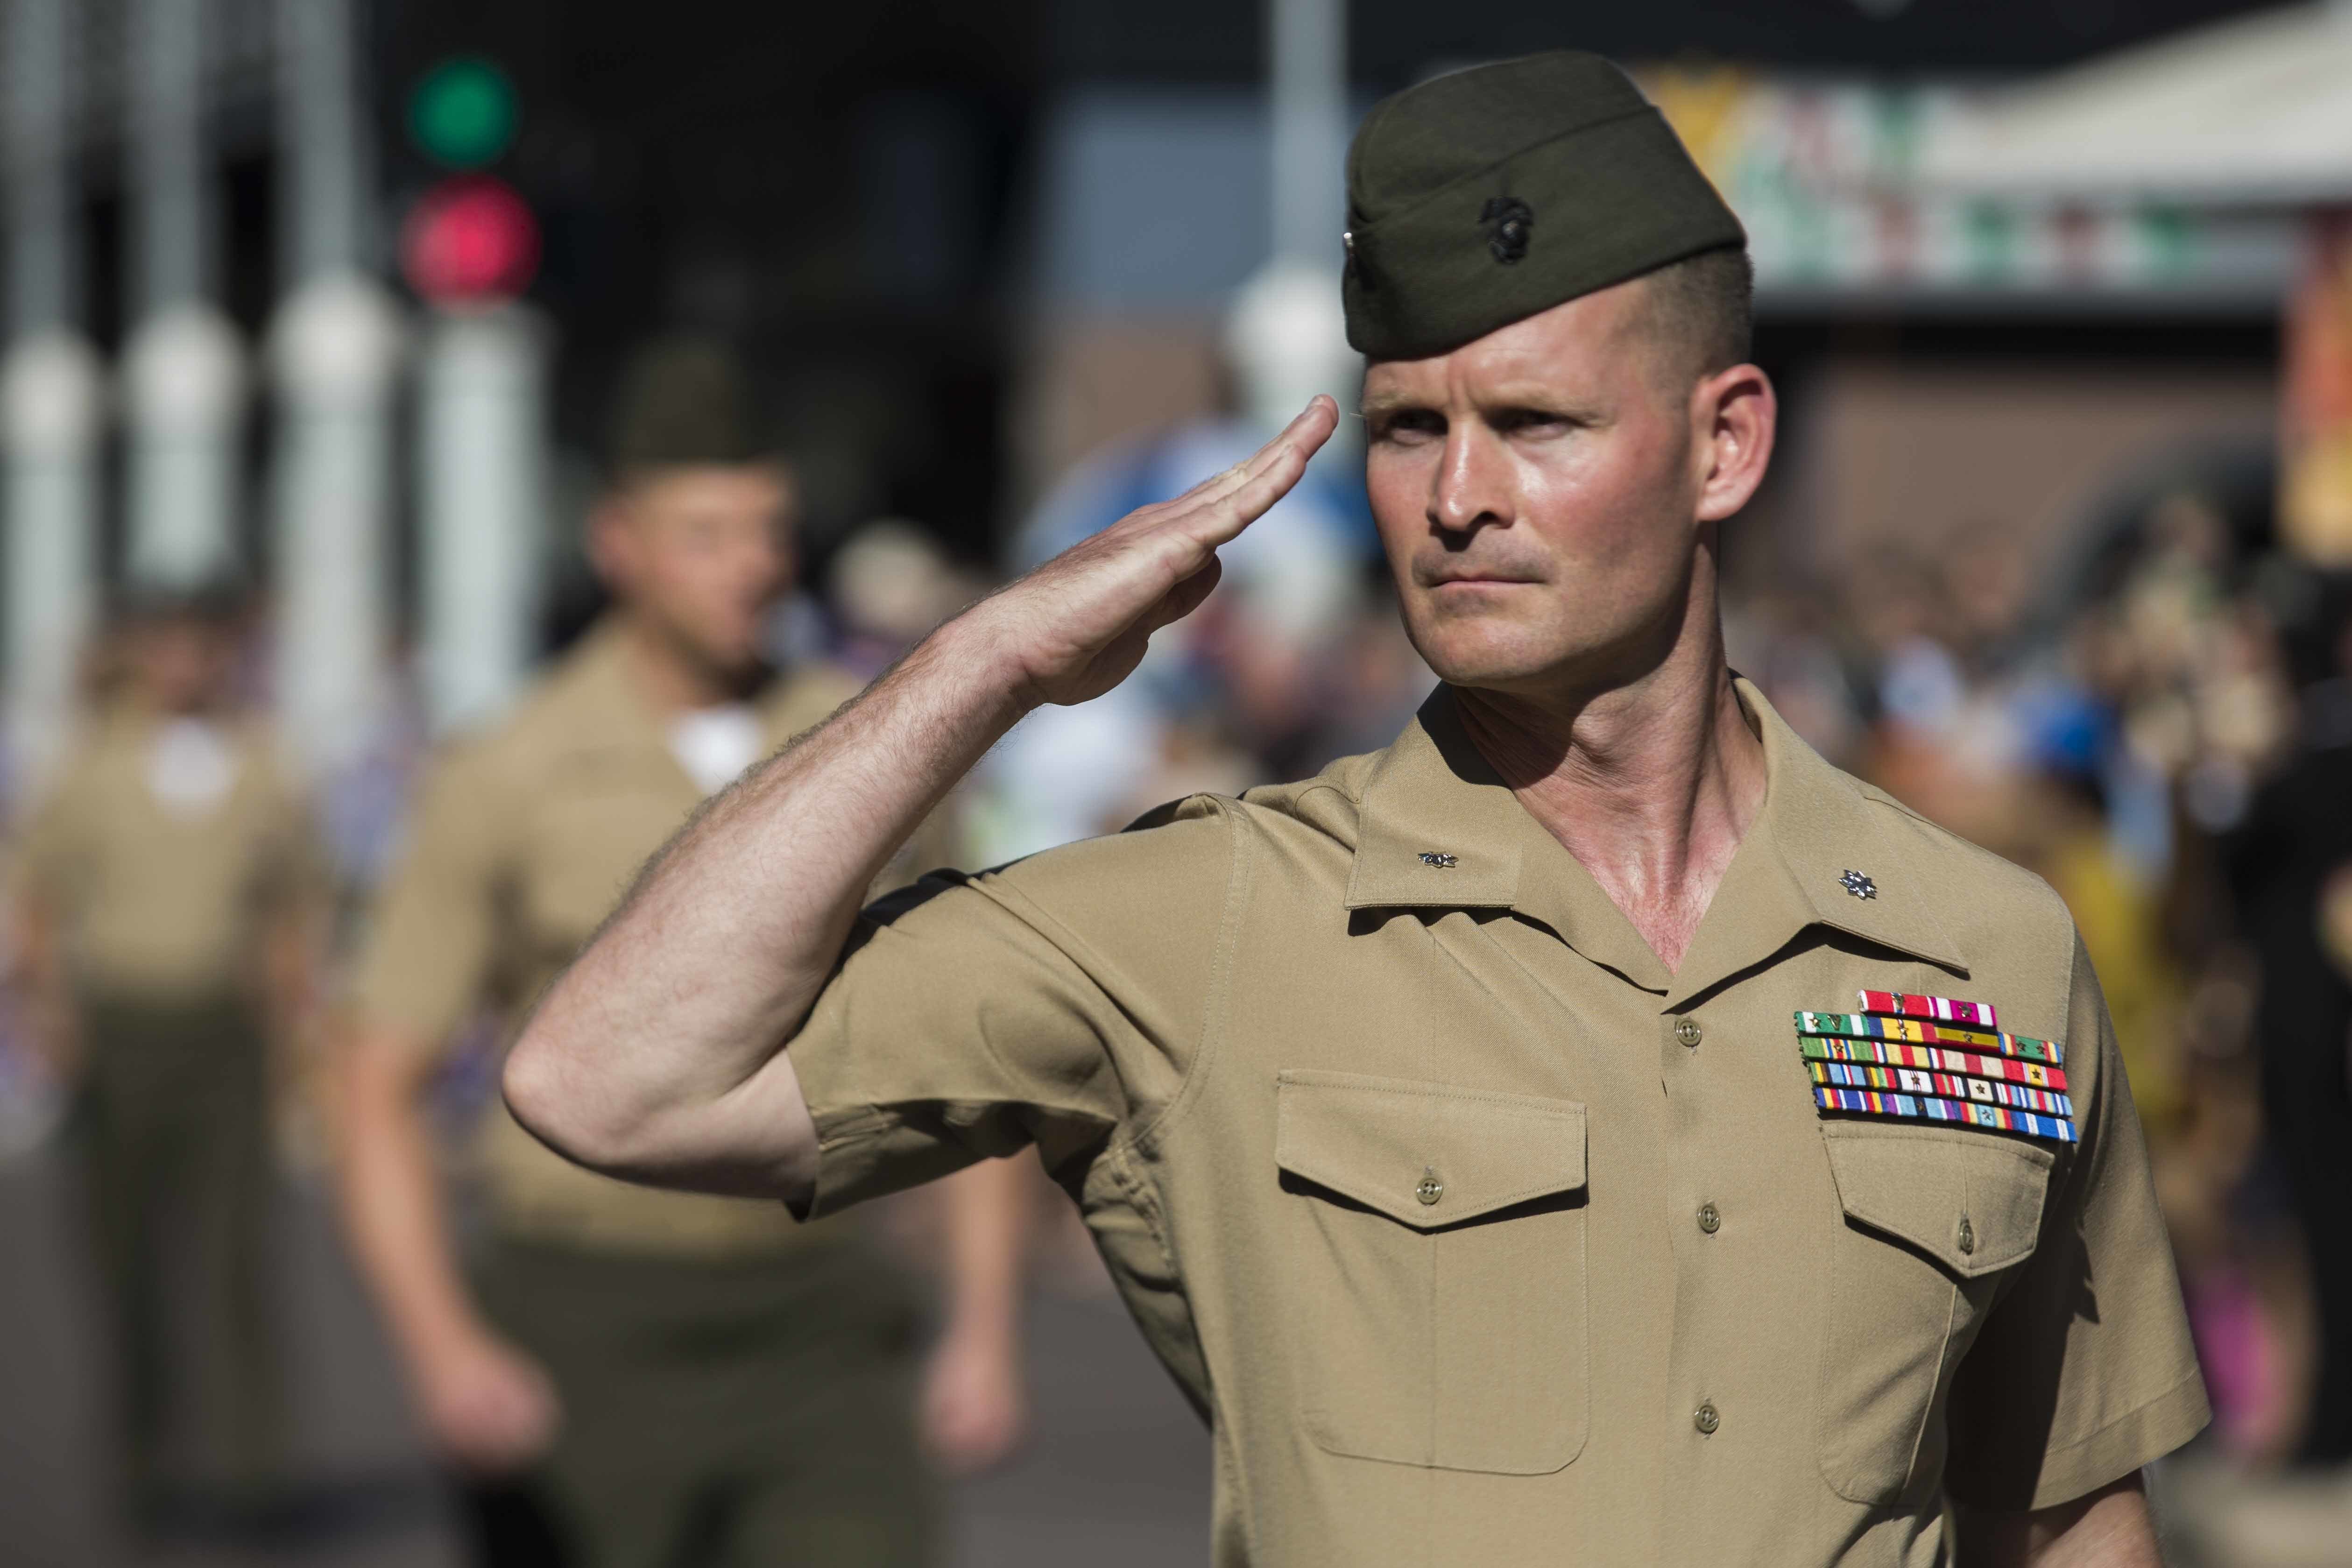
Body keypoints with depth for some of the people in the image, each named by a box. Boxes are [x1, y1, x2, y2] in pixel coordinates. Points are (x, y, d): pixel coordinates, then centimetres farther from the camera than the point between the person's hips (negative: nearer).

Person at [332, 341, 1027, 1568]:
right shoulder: (508, 784, -5)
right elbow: (378, 1098, -4)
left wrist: (985, 1327, 1)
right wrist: (443, 1352, -19)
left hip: (811, 1320, 2)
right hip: (584, 1326, -2)